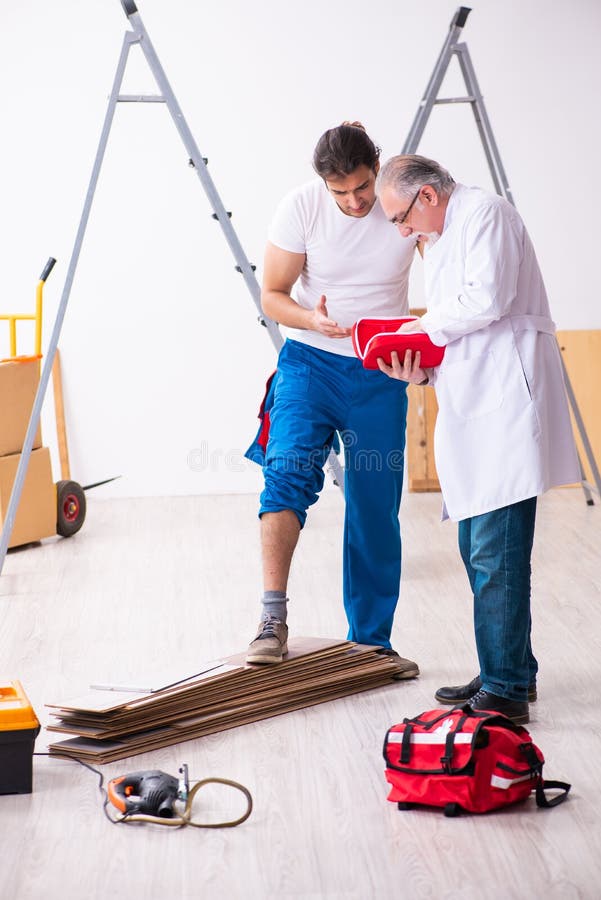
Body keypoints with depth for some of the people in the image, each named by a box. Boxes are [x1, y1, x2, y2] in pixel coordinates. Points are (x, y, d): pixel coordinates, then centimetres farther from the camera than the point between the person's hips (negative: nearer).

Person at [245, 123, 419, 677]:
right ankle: (273, 619, -22)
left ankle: (372, 641, 19)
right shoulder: (301, 207, -10)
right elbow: (272, 294, -2)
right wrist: (312, 320, -23)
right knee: (288, 470, -25)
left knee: (376, 511, 5)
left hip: (381, 375, 1)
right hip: (310, 361, -1)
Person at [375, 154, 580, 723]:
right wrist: (421, 370, 5)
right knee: (478, 550, 12)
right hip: (474, 409, 10)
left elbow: (489, 298, -18)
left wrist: (428, 325, -3)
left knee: (496, 555, -12)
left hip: (505, 402, -10)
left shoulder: (484, 212, -3)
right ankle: (512, 672, 22)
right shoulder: (438, 243, 26)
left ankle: (505, 691, -9)